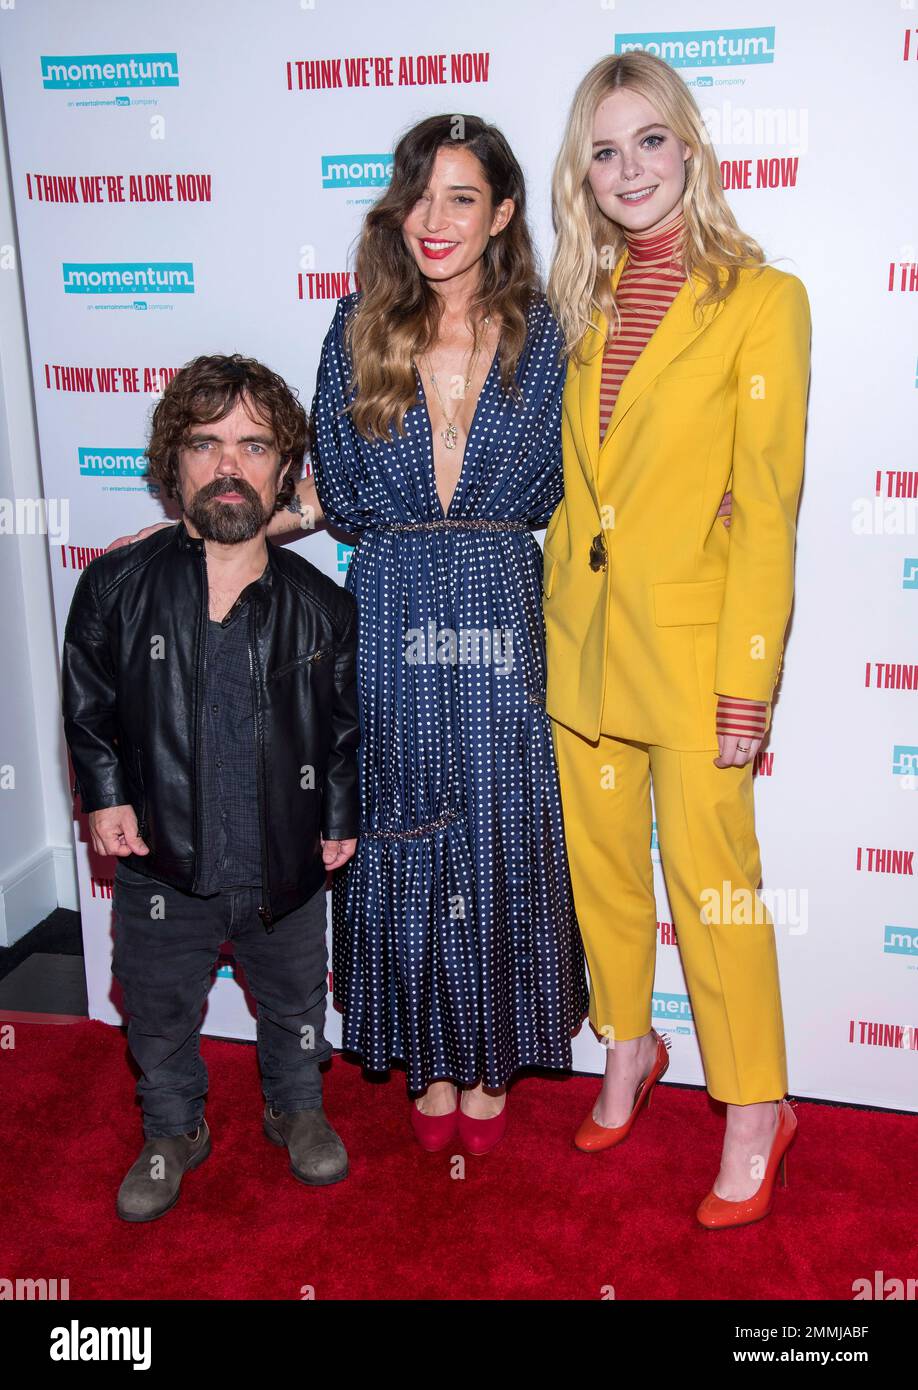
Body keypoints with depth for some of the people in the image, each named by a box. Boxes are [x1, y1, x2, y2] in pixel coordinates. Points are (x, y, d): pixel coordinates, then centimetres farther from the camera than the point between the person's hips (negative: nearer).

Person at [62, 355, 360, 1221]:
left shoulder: (321, 606, -8)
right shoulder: (116, 587, -10)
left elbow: (345, 723, 3)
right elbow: (87, 704, 1)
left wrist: (340, 817, 2)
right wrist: (104, 795, -6)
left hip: (287, 864, 1)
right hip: (161, 863, 0)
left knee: (294, 1004, 22)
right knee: (158, 1016, 19)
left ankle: (296, 1109, 50)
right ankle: (173, 1132, 46)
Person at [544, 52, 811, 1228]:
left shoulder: (762, 300, -7)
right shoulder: (584, 302, 9)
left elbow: (767, 510, -11)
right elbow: (570, 482, 13)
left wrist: (747, 685, -14)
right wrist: (551, 622, 9)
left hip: (689, 640, -5)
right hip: (581, 635, 6)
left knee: (711, 882, 3)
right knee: (600, 866, 16)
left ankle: (755, 1109, 23)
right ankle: (628, 1052, 39)